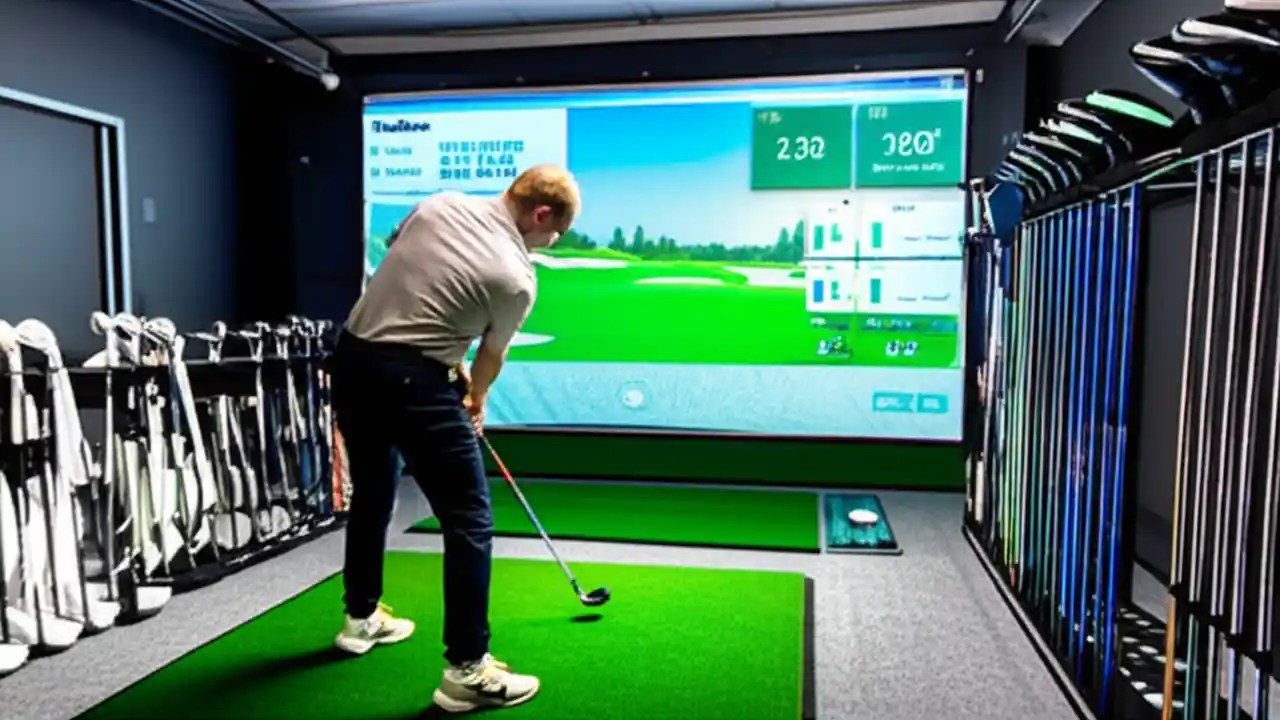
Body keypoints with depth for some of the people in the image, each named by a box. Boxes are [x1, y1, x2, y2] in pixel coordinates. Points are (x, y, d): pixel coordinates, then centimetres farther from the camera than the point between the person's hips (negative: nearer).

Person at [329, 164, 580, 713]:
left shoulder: (441, 204, 6)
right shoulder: (517, 279, -10)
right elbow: (490, 358, 5)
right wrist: (474, 400, 27)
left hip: (351, 359, 9)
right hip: (411, 381, -8)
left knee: (370, 493, 26)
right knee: (470, 520, 1)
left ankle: (361, 618, 43)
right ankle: (467, 670, 5)